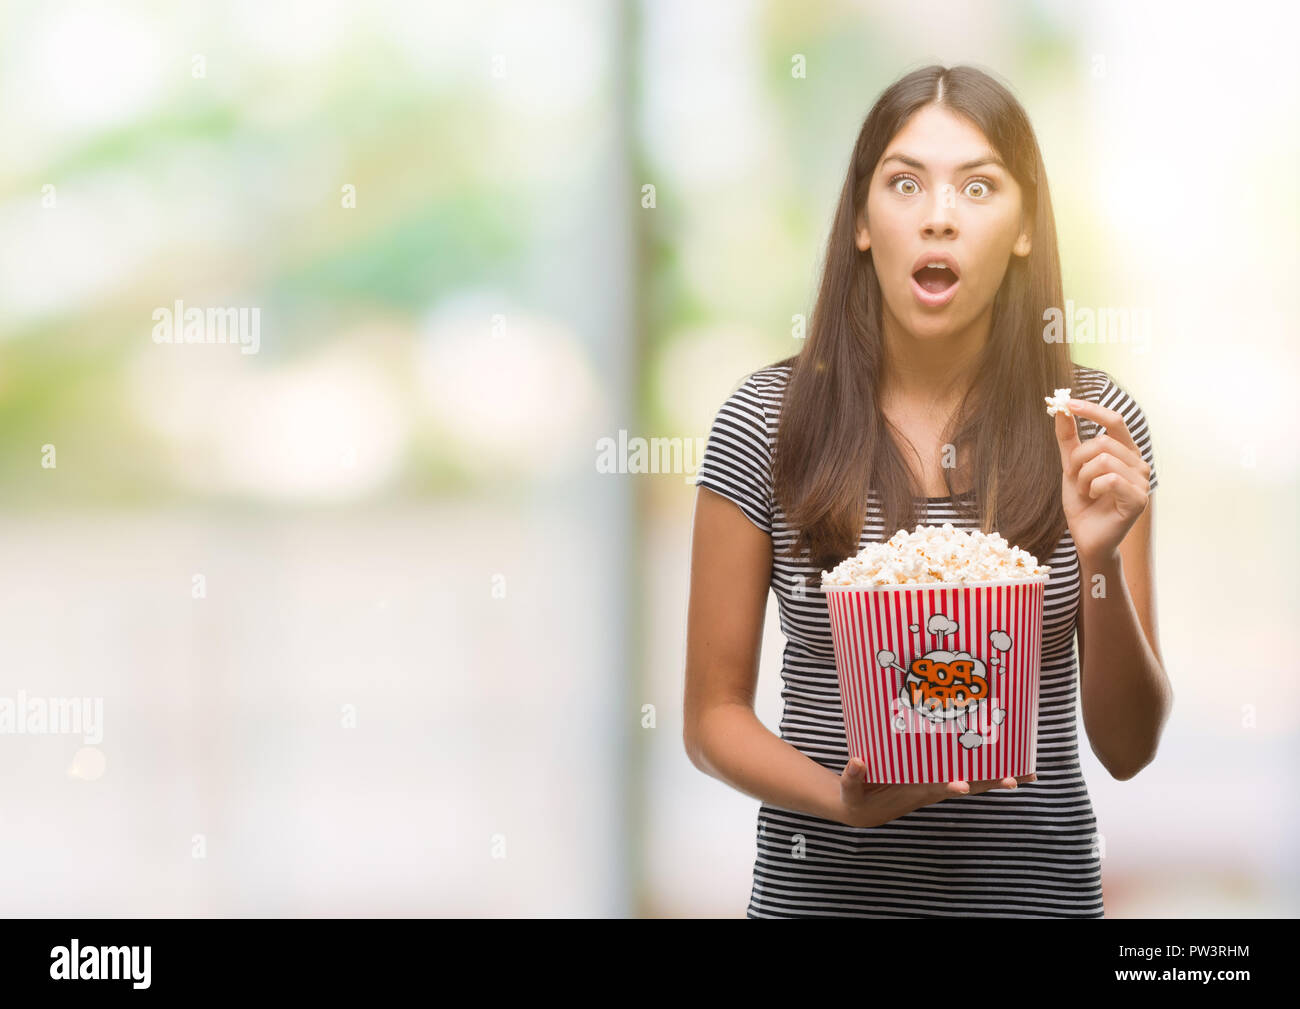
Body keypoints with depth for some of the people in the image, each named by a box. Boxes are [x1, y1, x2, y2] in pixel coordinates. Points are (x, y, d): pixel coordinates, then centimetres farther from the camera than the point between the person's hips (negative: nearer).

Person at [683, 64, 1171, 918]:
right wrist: (842, 798, -19)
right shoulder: (769, 423, -7)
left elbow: (1129, 748, -3)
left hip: (1037, 881, 1)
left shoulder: (1092, 428, -5)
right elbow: (714, 716, -1)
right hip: (820, 887, -1)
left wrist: (1100, 561, -19)